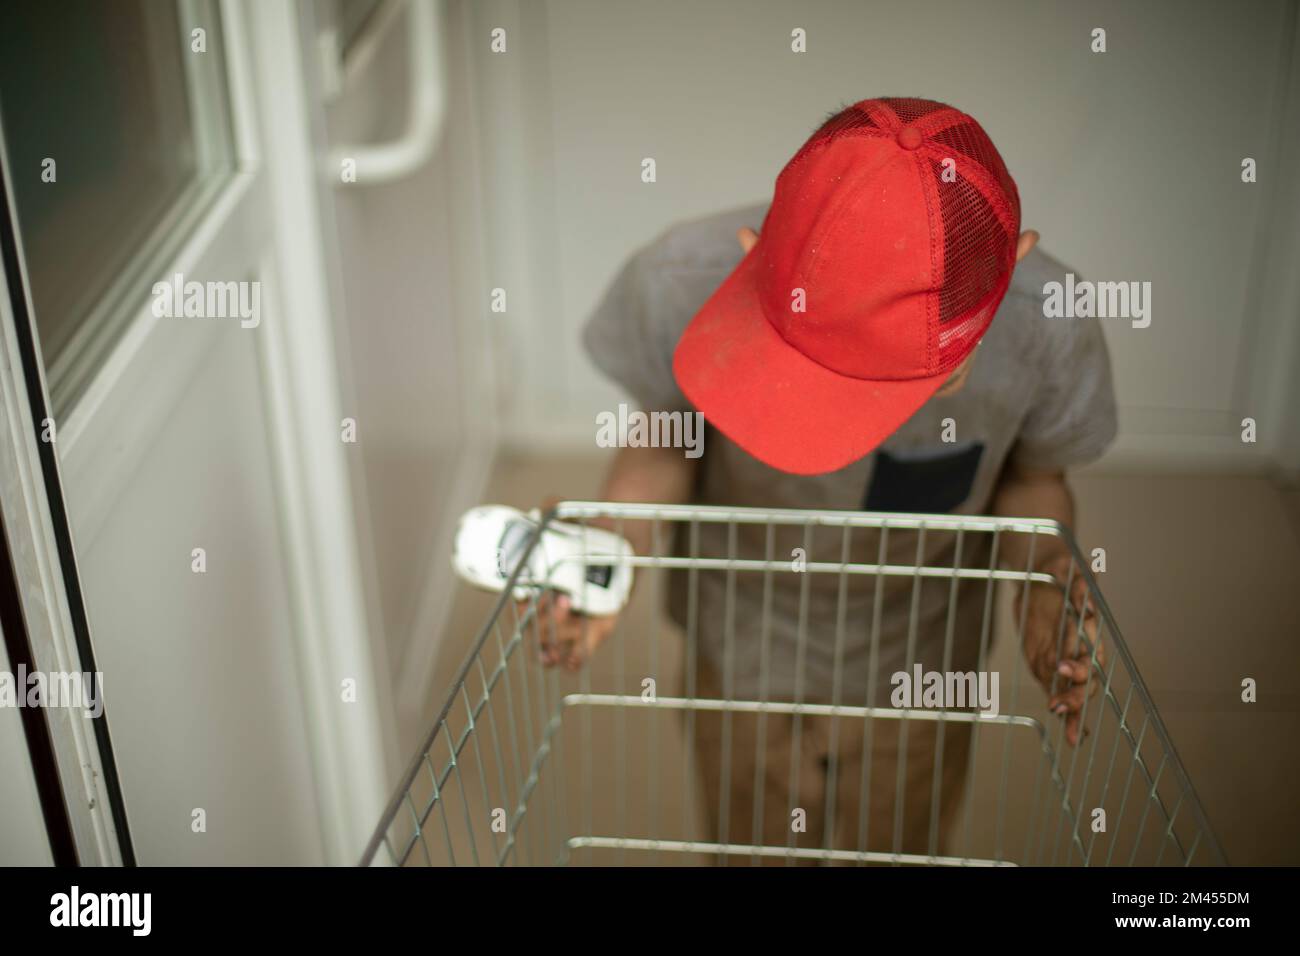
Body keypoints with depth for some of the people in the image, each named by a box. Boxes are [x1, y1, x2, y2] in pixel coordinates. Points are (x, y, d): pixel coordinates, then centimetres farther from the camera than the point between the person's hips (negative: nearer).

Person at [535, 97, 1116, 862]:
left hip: (916, 676, 0)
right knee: (748, 852, 24)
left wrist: (1044, 575, -28)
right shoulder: (680, 285, -34)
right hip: (740, 662, 0)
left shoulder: (1049, 335, -33)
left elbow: (1030, 478, -9)